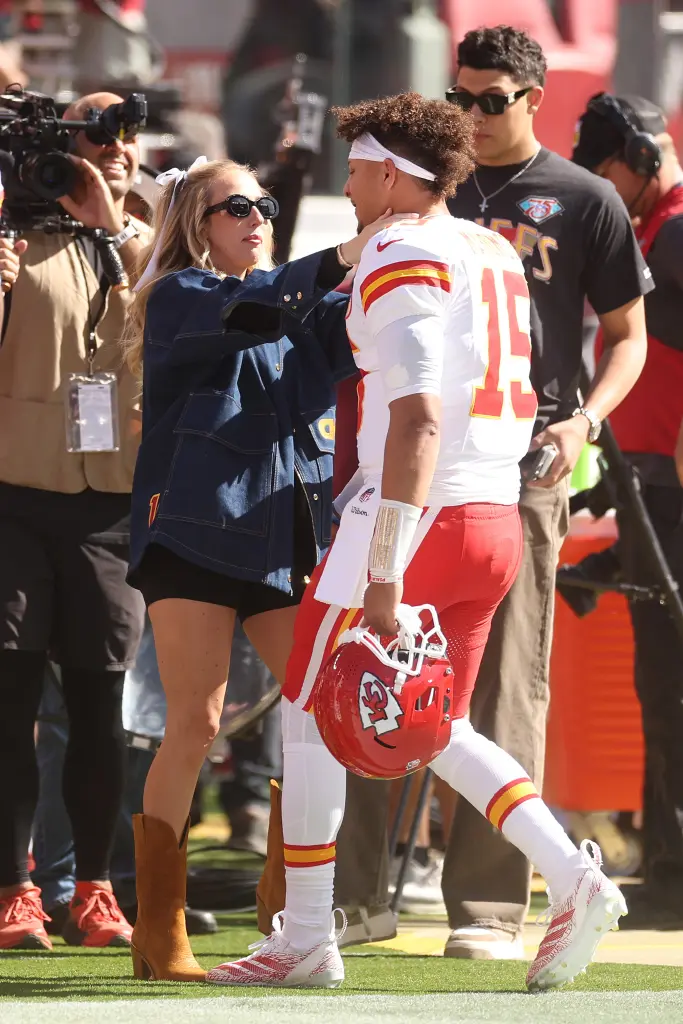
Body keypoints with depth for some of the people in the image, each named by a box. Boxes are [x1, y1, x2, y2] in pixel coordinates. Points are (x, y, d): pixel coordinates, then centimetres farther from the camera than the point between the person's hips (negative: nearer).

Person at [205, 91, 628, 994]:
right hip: (497, 520, 8)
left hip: (417, 515, -8)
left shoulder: (402, 262, -12)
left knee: (311, 712, 4)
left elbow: (419, 420, -22)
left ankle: (306, 942, 6)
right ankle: (575, 881, -1)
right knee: (439, 727, 16)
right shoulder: (496, 254, 14)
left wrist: (384, 573, -25)